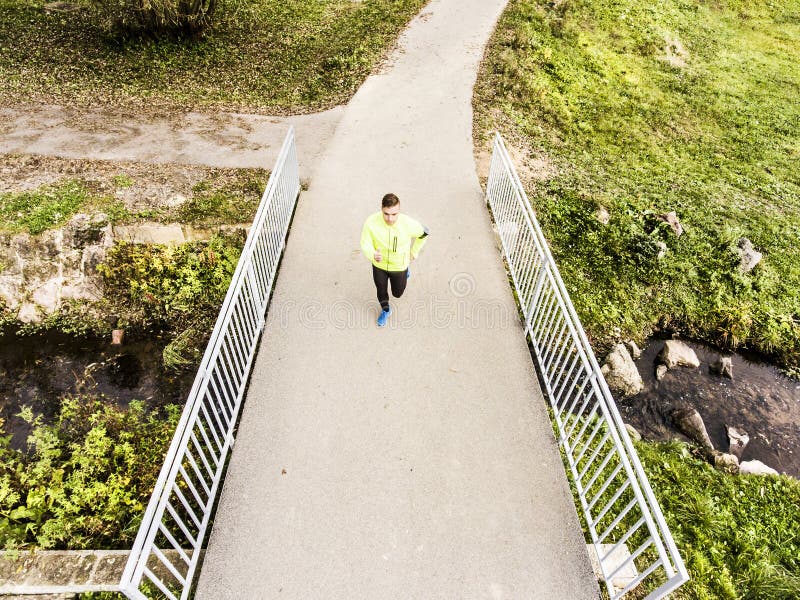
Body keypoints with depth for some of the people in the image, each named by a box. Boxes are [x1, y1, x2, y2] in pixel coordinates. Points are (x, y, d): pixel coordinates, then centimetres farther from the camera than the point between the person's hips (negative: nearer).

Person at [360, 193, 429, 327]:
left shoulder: (408, 224, -31)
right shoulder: (371, 222, -30)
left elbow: (424, 233, -10)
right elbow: (365, 244, -19)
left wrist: (414, 252, 1)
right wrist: (372, 255, -42)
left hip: (399, 265, 0)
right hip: (379, 265, 1)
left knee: (397, 293, 23)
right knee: (381, 290, 23)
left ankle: (405, 273, 54)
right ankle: (385, 310, 56)